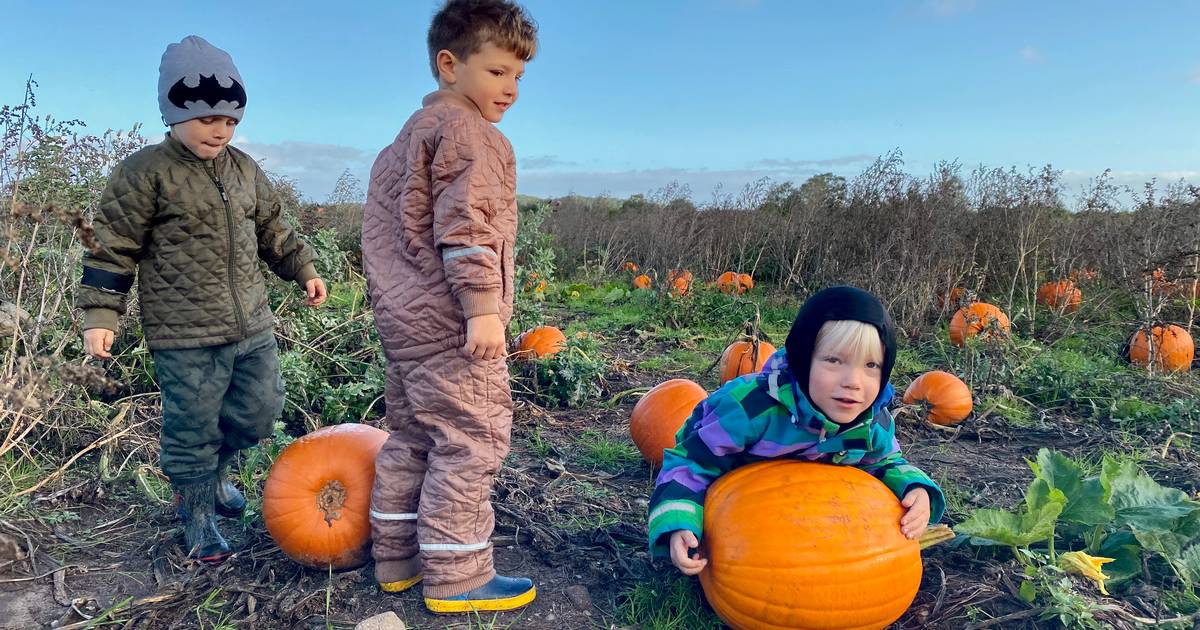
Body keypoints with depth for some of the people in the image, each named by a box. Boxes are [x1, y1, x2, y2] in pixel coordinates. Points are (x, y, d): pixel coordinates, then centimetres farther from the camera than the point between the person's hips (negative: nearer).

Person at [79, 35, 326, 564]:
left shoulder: (245, 170, 11)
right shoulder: (145, 173, -7)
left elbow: (273, 230, 22)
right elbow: (114, 248, -6)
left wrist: (304, 269, 16)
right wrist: (100, 315, -9)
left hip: (253, 327, 6)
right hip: (186, 338, -6)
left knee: (259, 414, 12)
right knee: (192, 429, 5)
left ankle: (211, 473, 41)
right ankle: (197, 515, 26)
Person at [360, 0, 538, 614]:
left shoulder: (410, 135, 22)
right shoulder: (468, 132, -10)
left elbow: (383, 225, 27)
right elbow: (464, 228, -21)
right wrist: (484, 308, -23)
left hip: (401, 314, 10)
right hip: (447, 321, -10)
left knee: (411, 436, 16)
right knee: (471, 440, -3)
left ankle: (396, 558, 26)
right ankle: (456, 578, 5)